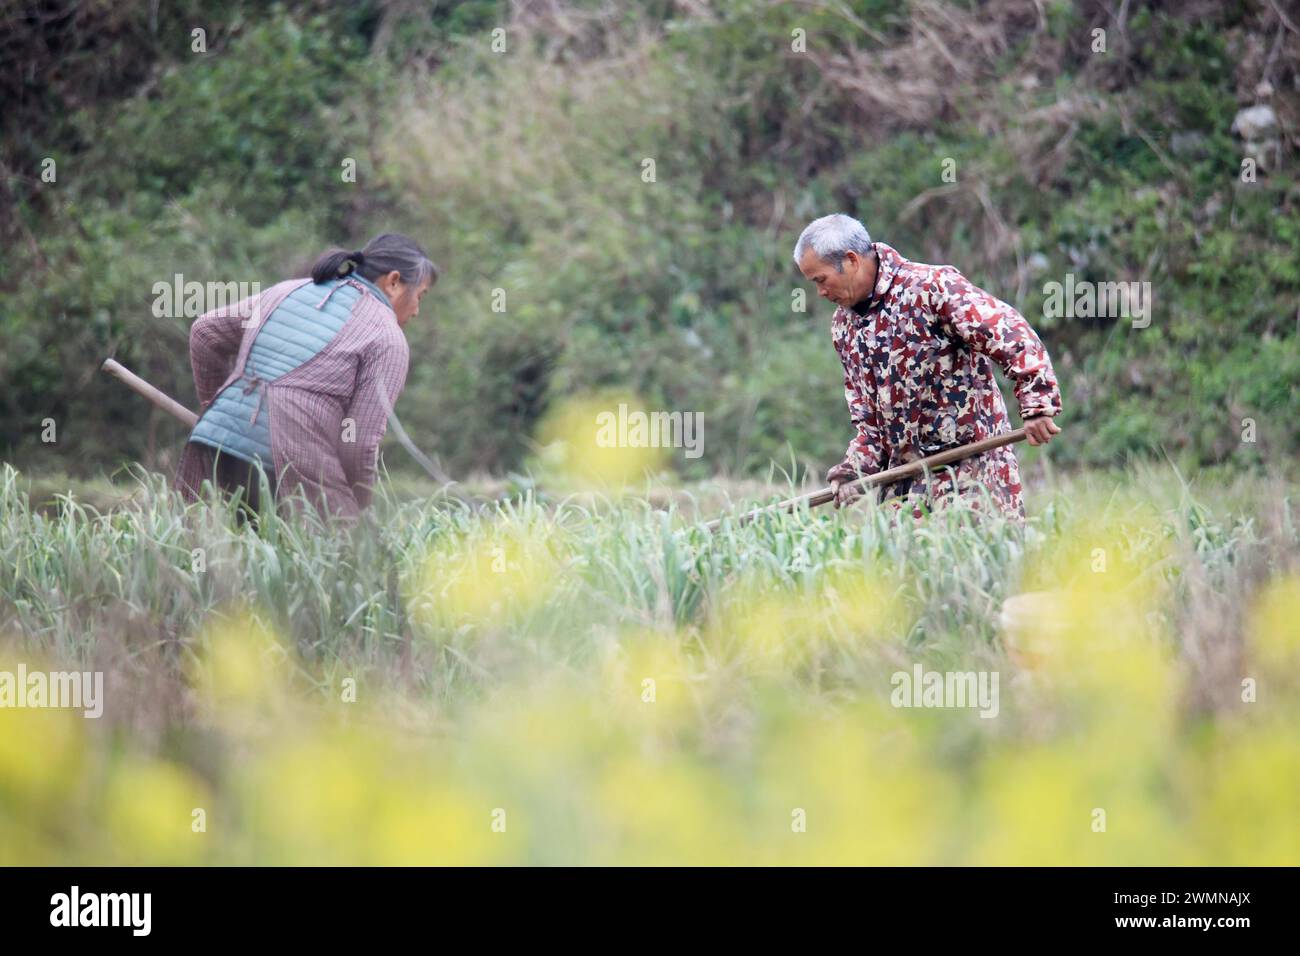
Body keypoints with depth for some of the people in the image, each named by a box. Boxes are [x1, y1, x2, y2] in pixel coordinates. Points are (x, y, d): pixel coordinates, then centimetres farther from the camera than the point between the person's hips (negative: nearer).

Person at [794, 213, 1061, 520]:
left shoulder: (931, 287, -12)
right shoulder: (843, 324, 13)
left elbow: (1011, 335, -19)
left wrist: (1037, 405, -26)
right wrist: (854, 469, 2)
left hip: (970, 467, -7)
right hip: (903, 478, 7)